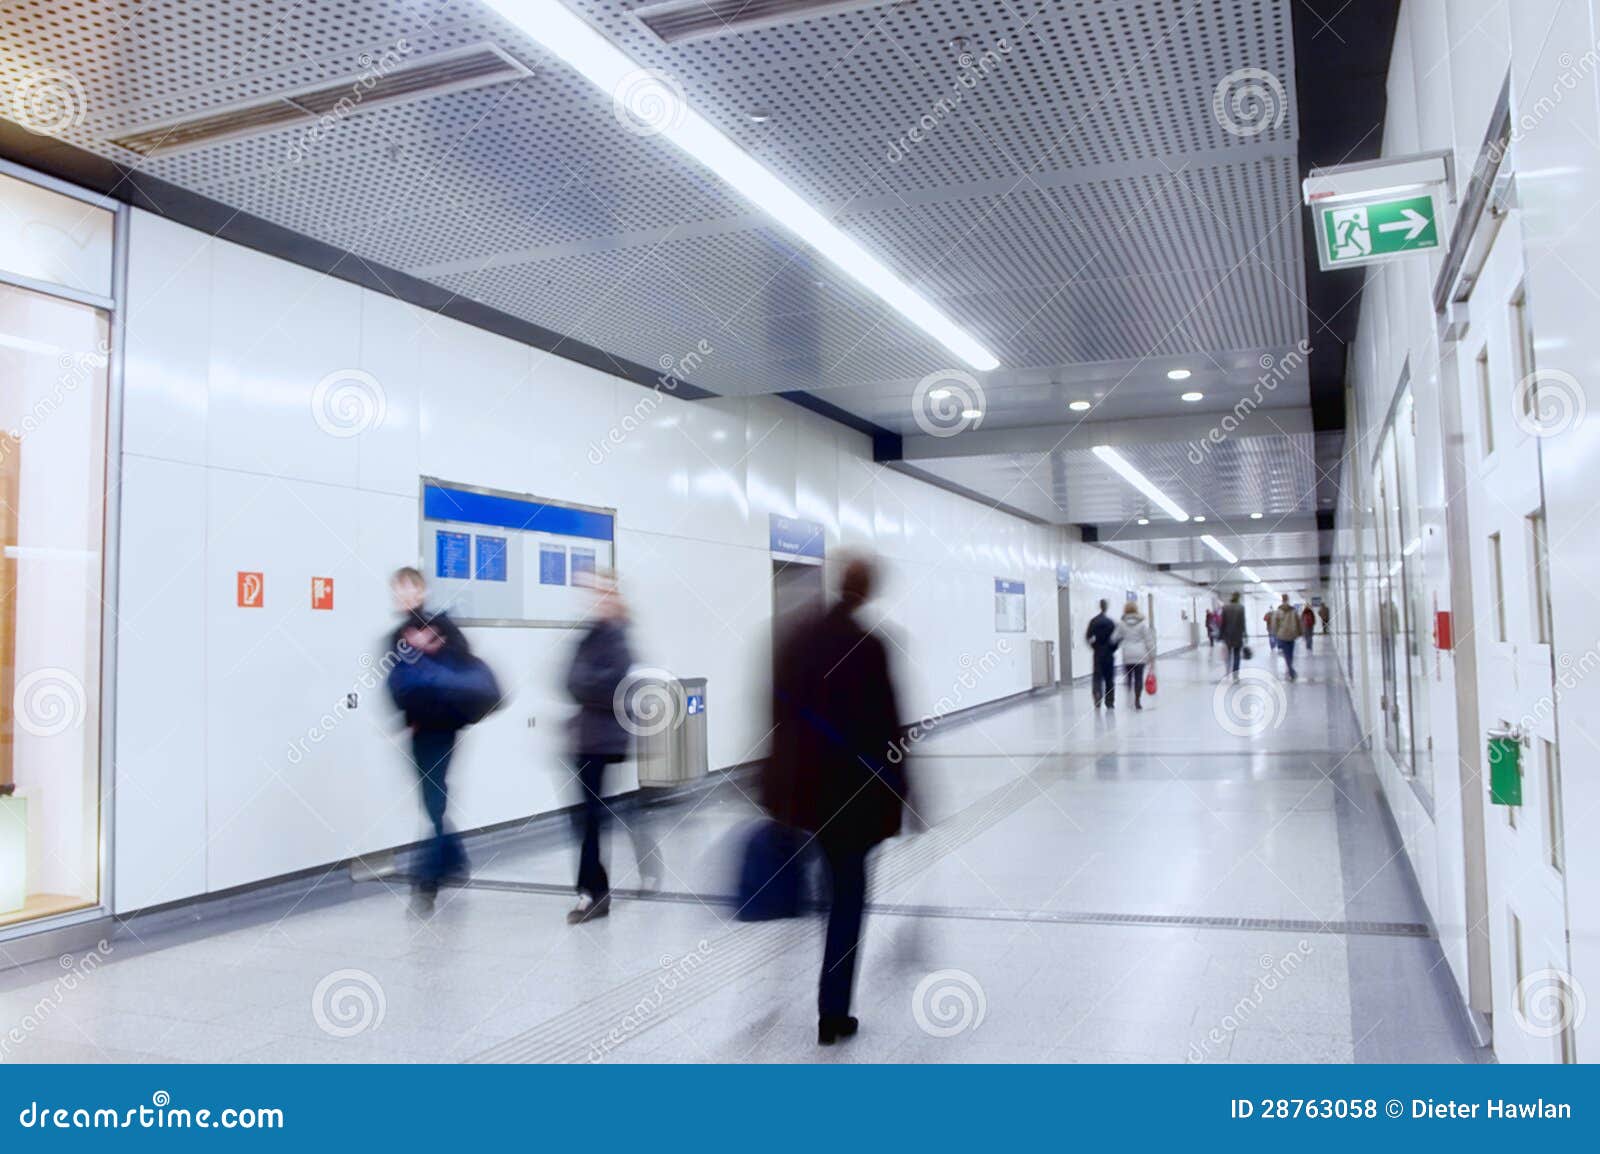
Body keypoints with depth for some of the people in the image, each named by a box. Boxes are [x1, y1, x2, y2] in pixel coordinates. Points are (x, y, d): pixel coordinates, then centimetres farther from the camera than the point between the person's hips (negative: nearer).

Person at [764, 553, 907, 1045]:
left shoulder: (795, 634, -1)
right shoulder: (868, 645, -18)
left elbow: (780, 706, 6)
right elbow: (885, 723, -13)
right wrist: (898, 784, -2)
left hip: (797, 783, 4)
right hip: (849, 788, -4)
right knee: (848, 893, 9)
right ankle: (832, 1014, 15)